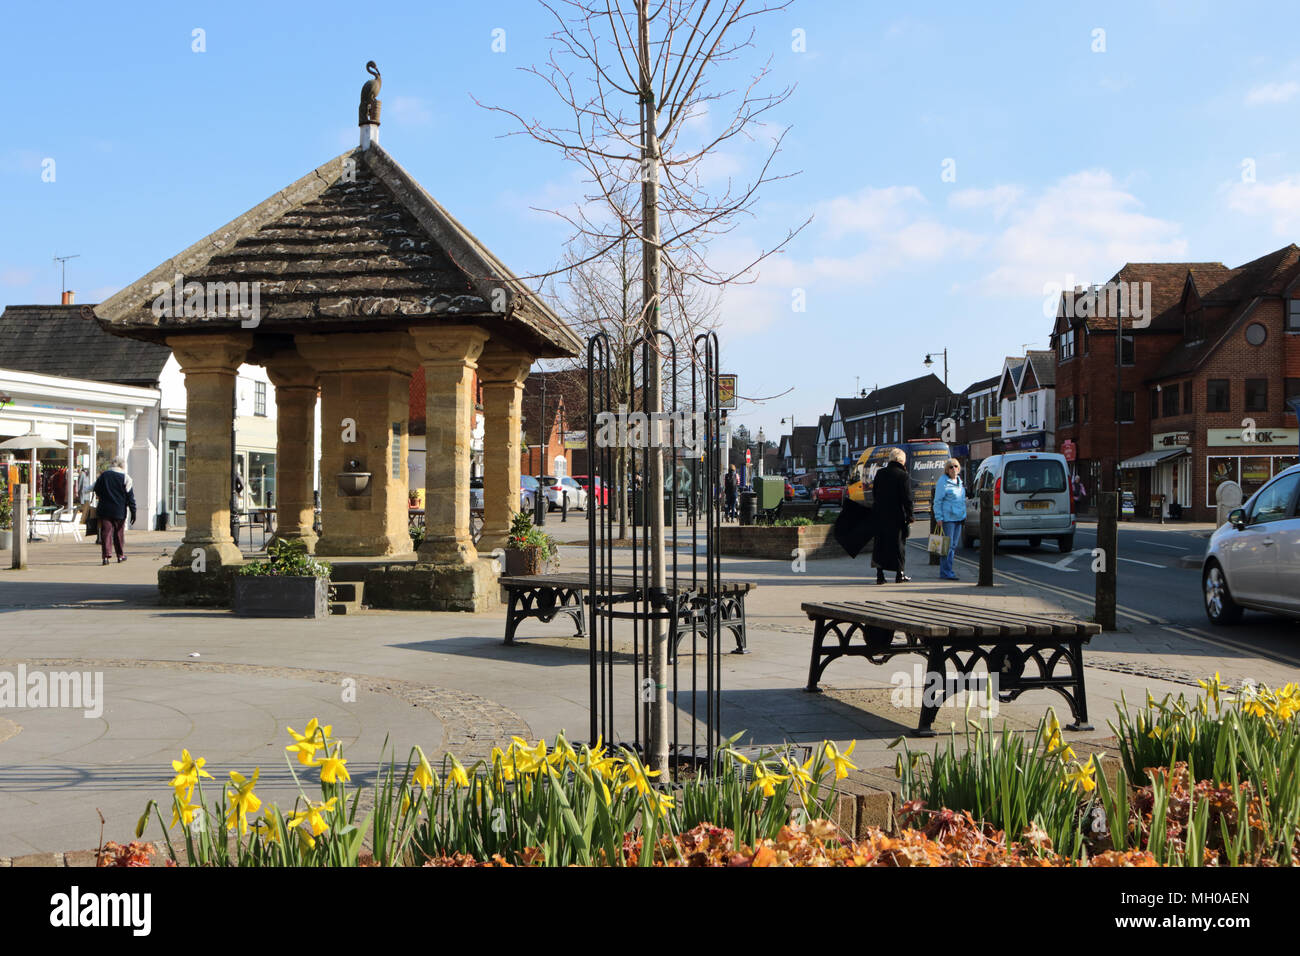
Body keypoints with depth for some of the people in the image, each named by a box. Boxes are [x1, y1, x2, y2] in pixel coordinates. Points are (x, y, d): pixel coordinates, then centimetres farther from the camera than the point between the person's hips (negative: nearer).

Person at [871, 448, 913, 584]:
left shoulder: (880, 474, 6)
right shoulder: (903, 476, -10)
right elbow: (907, 499, -11)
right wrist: (909, 518, -7)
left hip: (880, 516, 4)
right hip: (897, 516, -4)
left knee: (880, 544, 8)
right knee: (899, 543, 7)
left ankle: (880, 574, 3)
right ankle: (899, 574, 10)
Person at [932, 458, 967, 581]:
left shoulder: (959, 481, 16)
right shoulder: (943, 482, -8)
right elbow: (937, 501, -9)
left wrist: (964, 516, 20)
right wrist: (939, 518, -14)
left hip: (959, 518, 8)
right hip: (947, 518, -8)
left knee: (953, 545, 9)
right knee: (947, 546, -8)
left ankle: (946, 571, 16)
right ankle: (946, 573, -5)